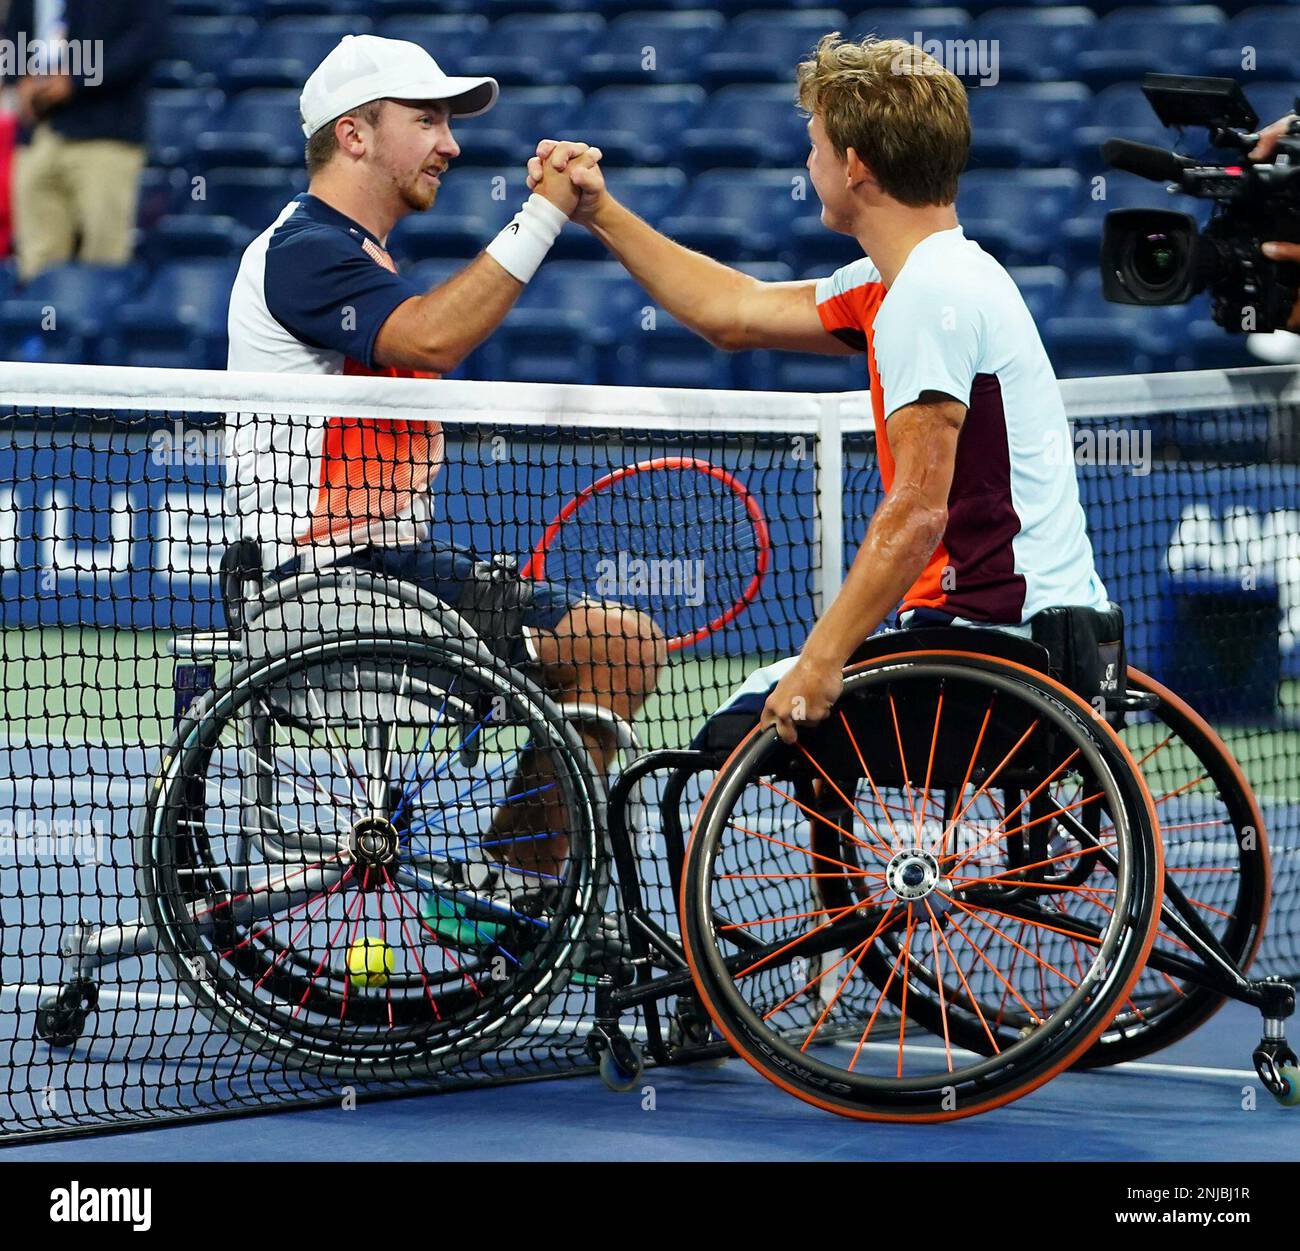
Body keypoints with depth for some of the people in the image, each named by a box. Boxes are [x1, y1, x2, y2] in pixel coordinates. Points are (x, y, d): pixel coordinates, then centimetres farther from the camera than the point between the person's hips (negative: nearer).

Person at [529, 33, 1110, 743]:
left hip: (998, 628, -10)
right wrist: (600, 213, 28)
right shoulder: (888, 285, 15)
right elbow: (733, 314, 28)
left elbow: (917, 512, -24)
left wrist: (820, 662, -25)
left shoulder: (930, 294, -17)